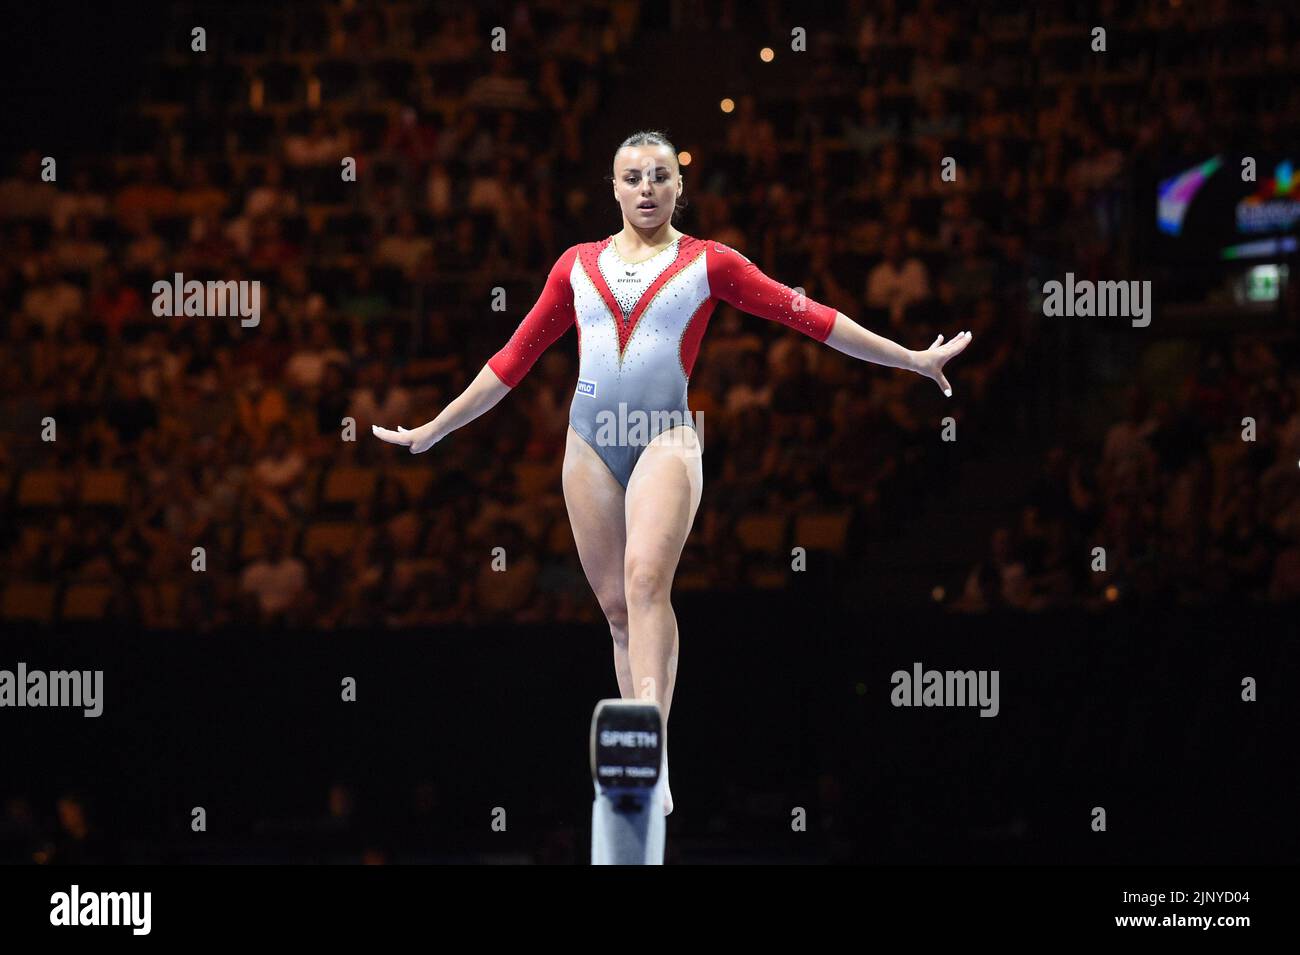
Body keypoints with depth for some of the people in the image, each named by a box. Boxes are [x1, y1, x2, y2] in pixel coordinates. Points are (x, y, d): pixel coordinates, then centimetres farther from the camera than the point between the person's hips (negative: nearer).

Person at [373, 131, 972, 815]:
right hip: (592, 441, 4)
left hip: (666, 437, -4)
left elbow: (807, 316, 8)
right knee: (617, 605, 3)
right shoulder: (578, 265, 15)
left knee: (645, 578, -25)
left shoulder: (708, 263, 8)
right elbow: (514, 359, 20)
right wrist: (432, 430, 21)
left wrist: (911, 358, 7)